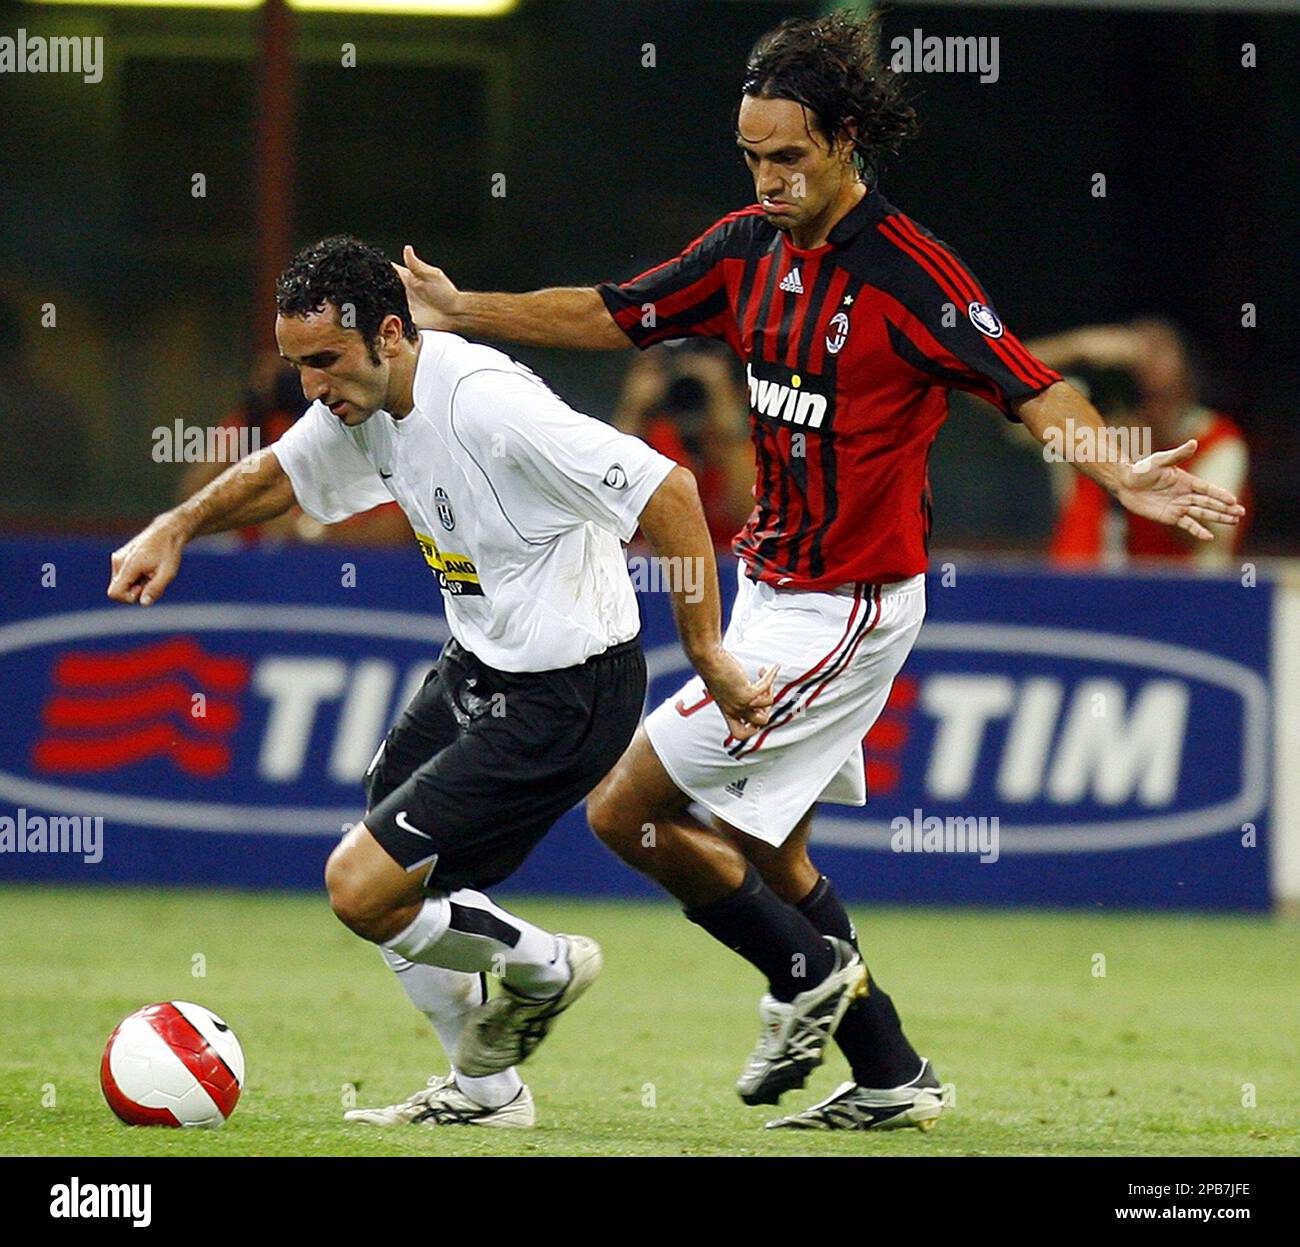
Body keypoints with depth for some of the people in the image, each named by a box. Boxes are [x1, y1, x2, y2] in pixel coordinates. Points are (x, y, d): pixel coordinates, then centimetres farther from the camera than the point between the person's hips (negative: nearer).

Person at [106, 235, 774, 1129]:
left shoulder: (486, 403, -28)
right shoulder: (365, 397, 0)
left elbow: (668, 489, -26)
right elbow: (279, 476, 22)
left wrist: (710, 656, -22)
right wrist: (177, 528, 4)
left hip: (564, 697, -10)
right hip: (478, 667, 10)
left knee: (362, 890, -13)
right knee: (388, 879, 17)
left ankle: (544, 965, 12)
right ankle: (485, 1090, 32)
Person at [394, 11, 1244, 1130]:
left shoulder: (908, 273, -19)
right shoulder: (754, 245, 4)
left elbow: (1027, 388, -22)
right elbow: (616, 316, 15)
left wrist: (1119, 474, -39)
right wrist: (464, 313, 13)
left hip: (844, 609, -8)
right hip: (771, 591, 8)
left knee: (626, 808, -9)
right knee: (766, 851, 13)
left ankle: (810, 976, 7)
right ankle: (890, 1079, 21)